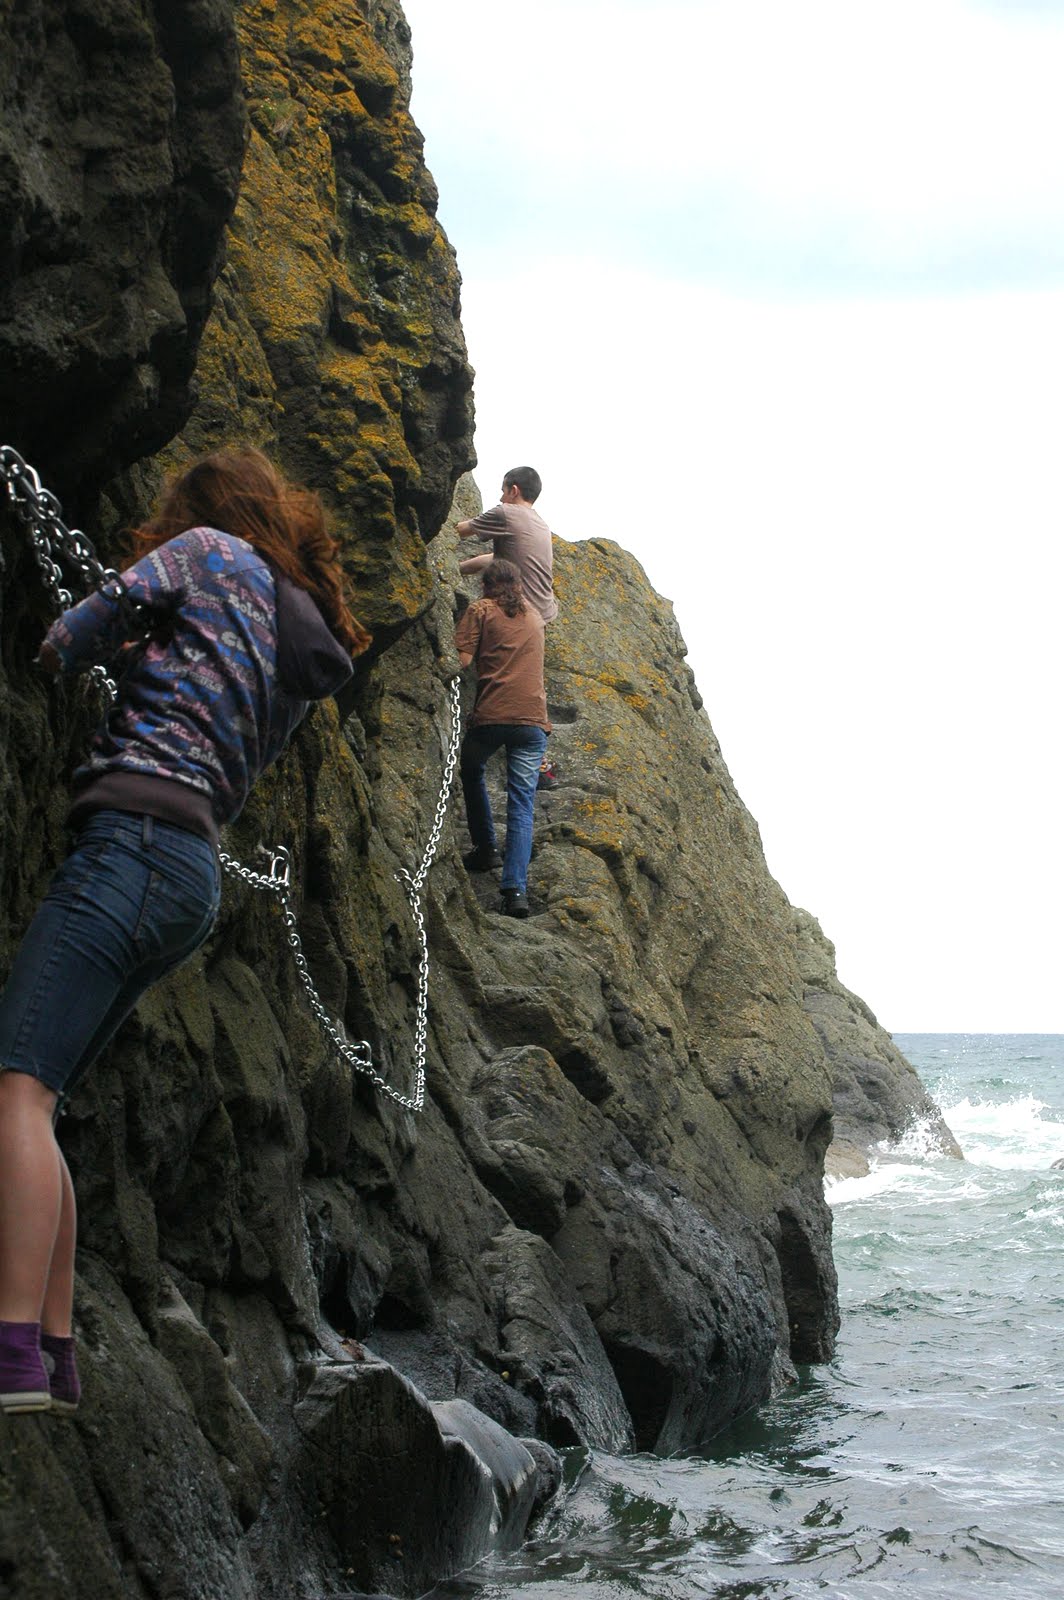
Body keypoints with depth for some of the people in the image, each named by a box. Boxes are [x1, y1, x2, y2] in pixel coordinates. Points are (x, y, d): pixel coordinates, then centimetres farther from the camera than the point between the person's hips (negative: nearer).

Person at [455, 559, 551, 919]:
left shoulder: (480, 610, 6)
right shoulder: (533, 615, 22)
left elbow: (462, 659, -4)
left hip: (491, 715, -3)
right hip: (532, 720, 3)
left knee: (471, 770, 28)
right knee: (522, 804, -1)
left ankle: (485, 847, 23)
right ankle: (516, 888, -14)